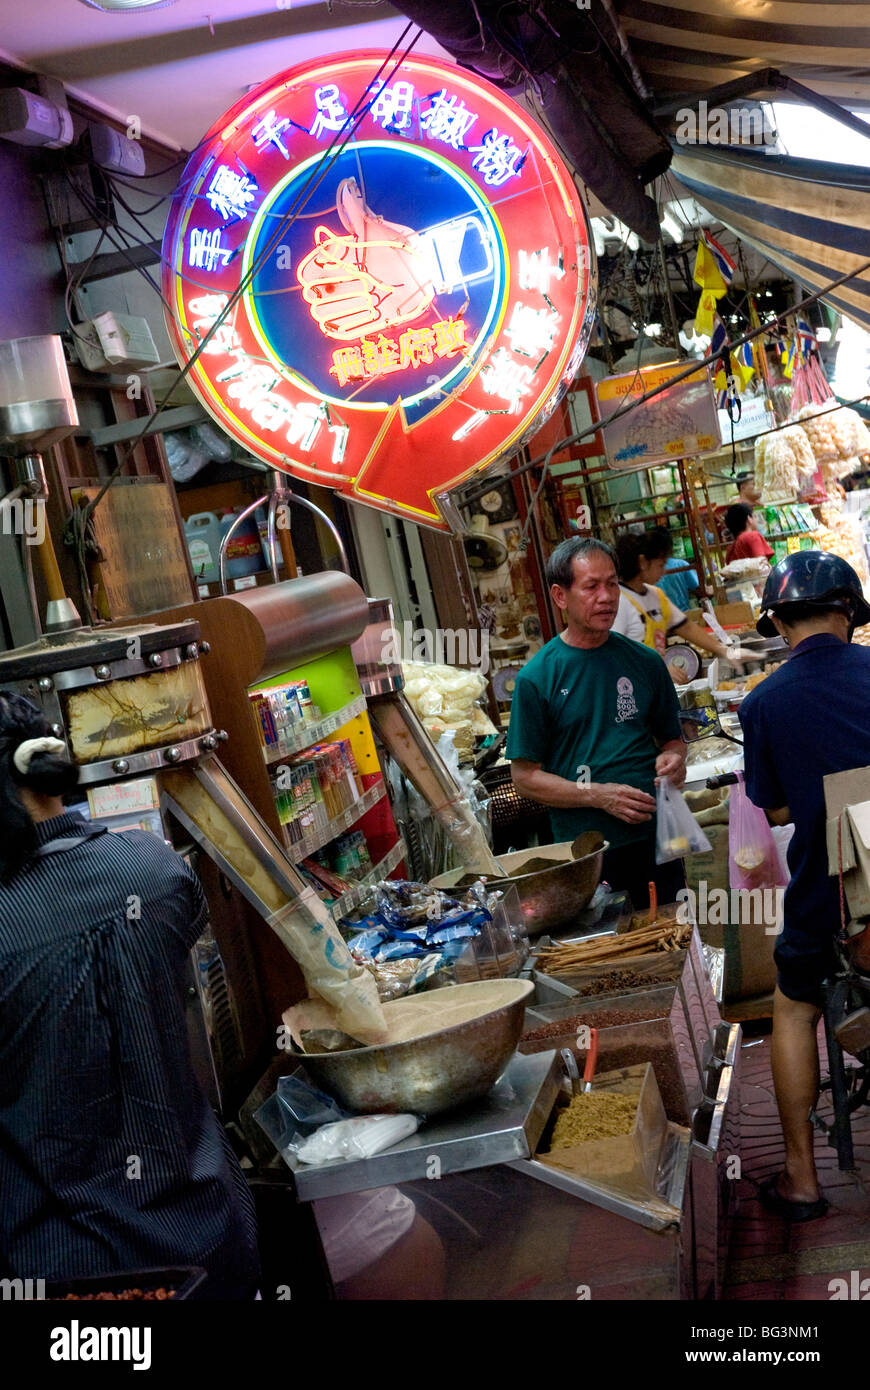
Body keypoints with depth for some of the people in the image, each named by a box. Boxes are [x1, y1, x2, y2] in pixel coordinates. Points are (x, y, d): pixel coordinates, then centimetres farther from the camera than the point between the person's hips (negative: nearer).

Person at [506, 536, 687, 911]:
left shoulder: (644, 662, 5)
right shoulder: (536, 678, -6)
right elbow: (524, 775, -6)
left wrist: (673, 759, -7)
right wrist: (598, 796, -17)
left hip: (656, 838, 3)